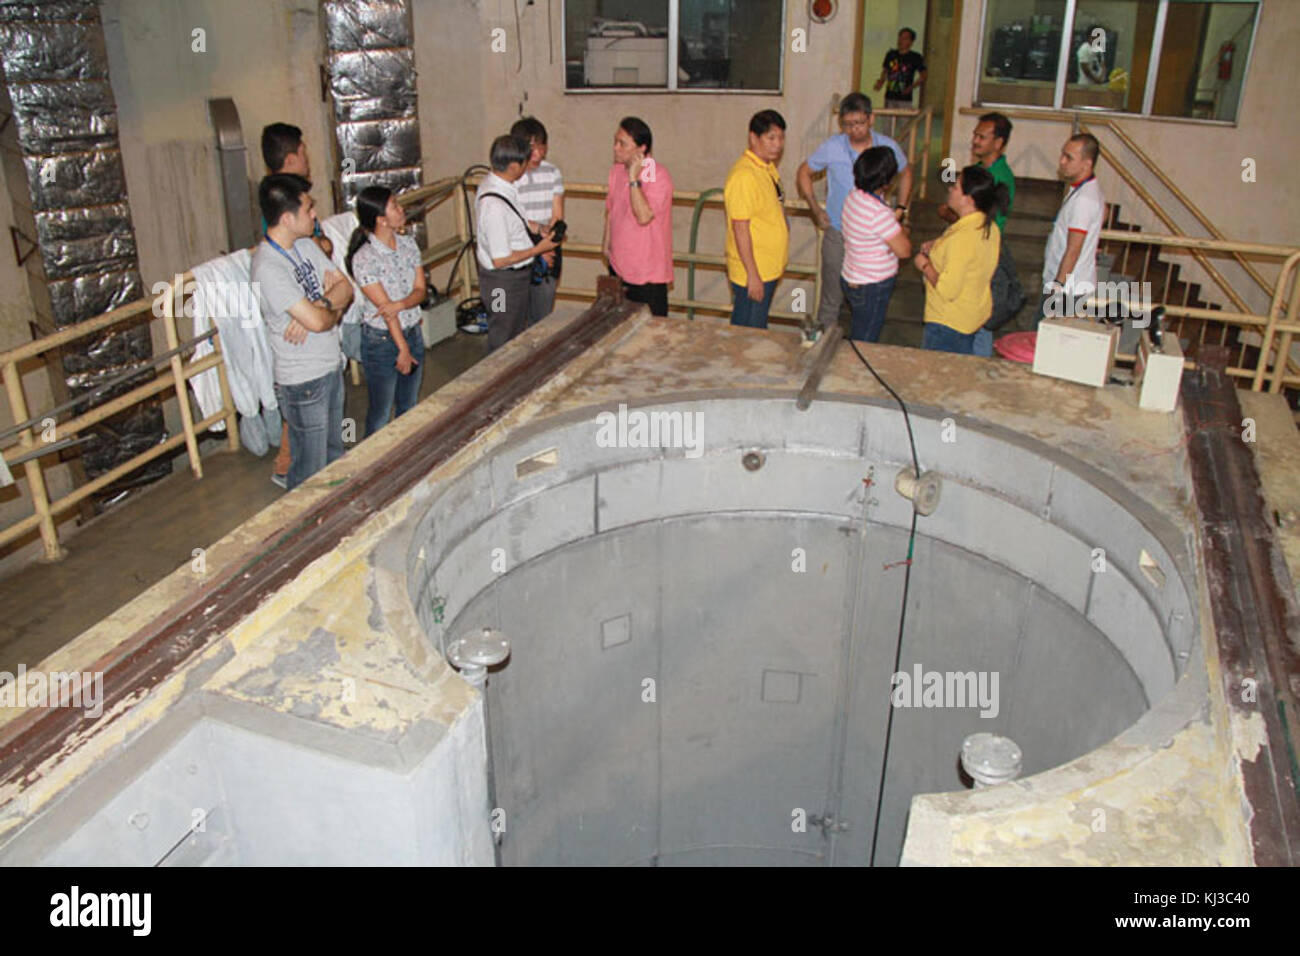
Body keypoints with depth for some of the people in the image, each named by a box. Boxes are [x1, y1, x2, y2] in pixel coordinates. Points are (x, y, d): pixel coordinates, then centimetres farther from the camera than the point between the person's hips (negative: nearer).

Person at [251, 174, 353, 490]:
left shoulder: (305, 245, 3)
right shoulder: (268, 268, -25)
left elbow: (345, 286, 2)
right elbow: (317, 321, -29)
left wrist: (320, 305, -19)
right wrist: (333, 309, -5)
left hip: (331, 366, 9)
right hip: (303, 381, -9)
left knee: (334, 455, 23)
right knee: (311, 471, 5)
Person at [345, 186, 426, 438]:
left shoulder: (408, 244, 0)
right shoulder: (364, 258, -20)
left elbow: (420, 290, -3)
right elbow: (384, 307, -19)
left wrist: (399, 305, -24)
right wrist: (403, 349, -16)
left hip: (413, 332, 6)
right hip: (382, 340, -6)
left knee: (410, 406, 19)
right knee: (381, 411, 8)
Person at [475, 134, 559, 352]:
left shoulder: (490, 183, -1)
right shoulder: (494, 205, -31)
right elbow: (500, 259, -28)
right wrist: (538, 249, -18)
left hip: (516, 277, 10)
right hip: (504, 283, -10)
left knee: (517, 338, 25)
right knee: (503, 345, 8)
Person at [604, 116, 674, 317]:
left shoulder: (659, 177, -17)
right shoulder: (616, 171, 6)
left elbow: (644, 216, -30)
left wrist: (633, 178, -28)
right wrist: (607, 242, 18)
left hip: (647, 275, -7)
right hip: (618, 266, 7)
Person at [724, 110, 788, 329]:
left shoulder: (768, 168, 10)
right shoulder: (743, 176, -20)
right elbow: (740, 229, -22)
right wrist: (753, 275, -22)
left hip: (769, 269, 9)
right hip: (753, 271, -9)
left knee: (758, 329, 18)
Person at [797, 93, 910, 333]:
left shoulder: (887, 147, -6)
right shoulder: (832, 147, -11)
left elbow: (906, 173, 16)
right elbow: (803, 173, 4)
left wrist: (900, 208, 6)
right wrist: (815, 210, -2)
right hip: (837, 234, -2)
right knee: (832, 295, 5)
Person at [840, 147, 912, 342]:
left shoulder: (853, 198, -2)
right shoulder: (880, 213, -28)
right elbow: (904, 250, -20)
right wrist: (900, 228, -3)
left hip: (852, 280, 9)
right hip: (871, 289, -9)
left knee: (857, 337, 22)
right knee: (865, 342, 5)